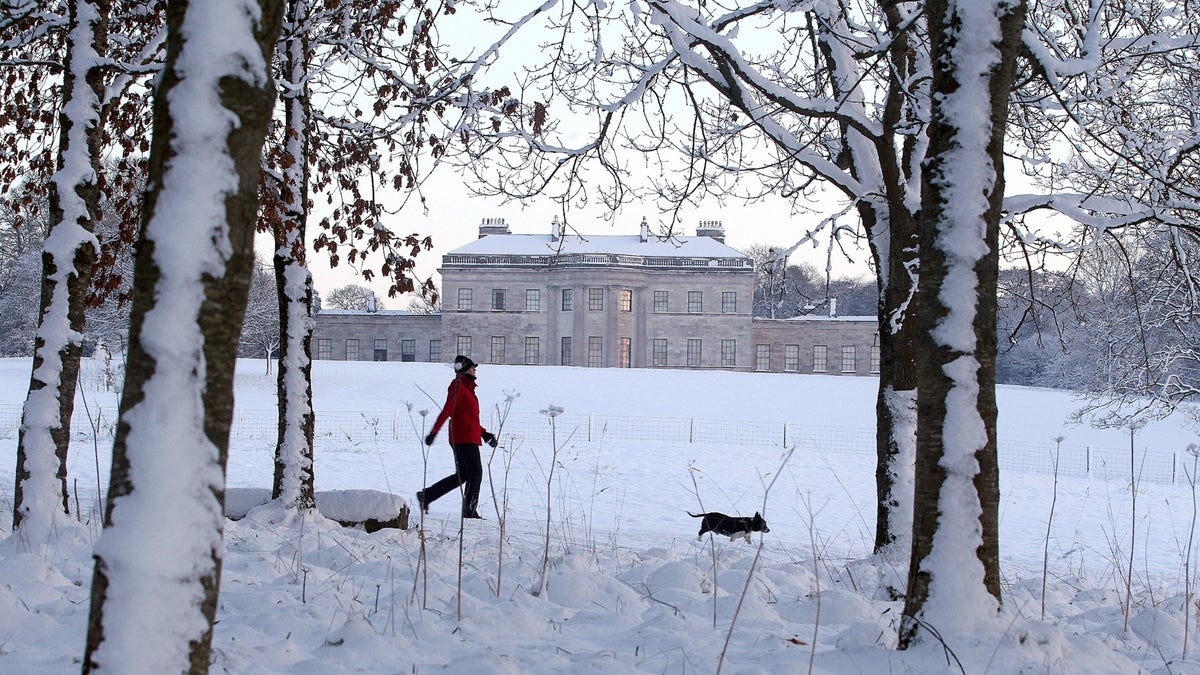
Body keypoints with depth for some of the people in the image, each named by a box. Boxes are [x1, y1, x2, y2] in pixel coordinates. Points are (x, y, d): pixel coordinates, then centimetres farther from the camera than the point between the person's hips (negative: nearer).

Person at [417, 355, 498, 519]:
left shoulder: (467, 388, 21)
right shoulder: (458, 386, -9)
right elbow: (447, 411, -19)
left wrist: (484, 433, 25)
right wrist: (434, 432, -25)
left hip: (468, 436, 10)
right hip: (464, 437, -10)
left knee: (462, 475, 11)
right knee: (475, 472, -4)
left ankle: (426, 495, 12)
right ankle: (469, 510, 1)